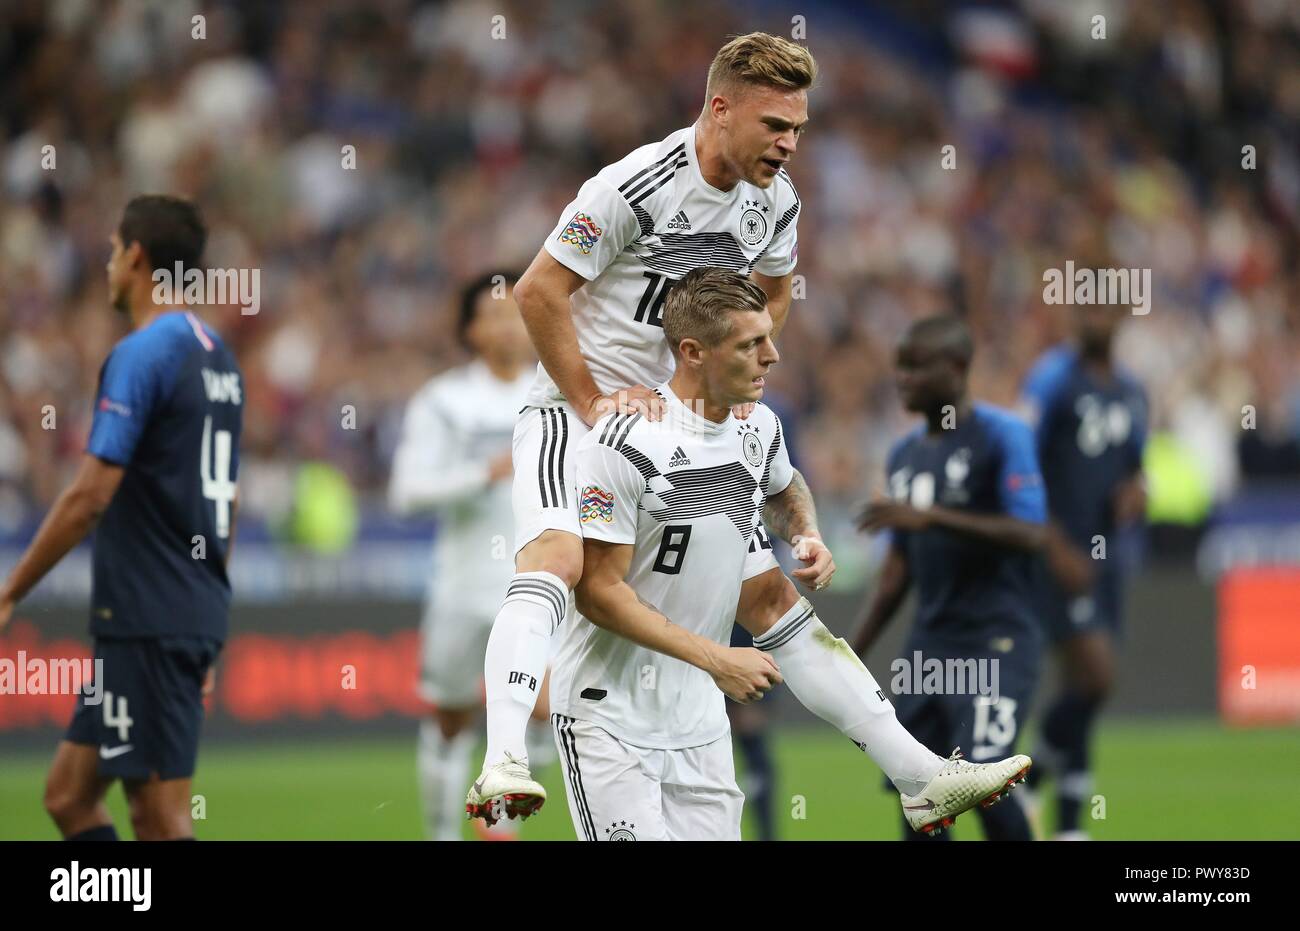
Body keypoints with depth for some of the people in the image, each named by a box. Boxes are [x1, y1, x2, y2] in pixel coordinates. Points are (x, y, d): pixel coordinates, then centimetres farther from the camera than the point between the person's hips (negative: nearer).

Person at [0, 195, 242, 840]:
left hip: (147, 622, -9)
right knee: (69, 794, 13)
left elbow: (89, 498, -18)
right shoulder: (216, 357, 15)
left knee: (161, 821, -6)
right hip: (195, 615, 9)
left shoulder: (140, 355, -12)